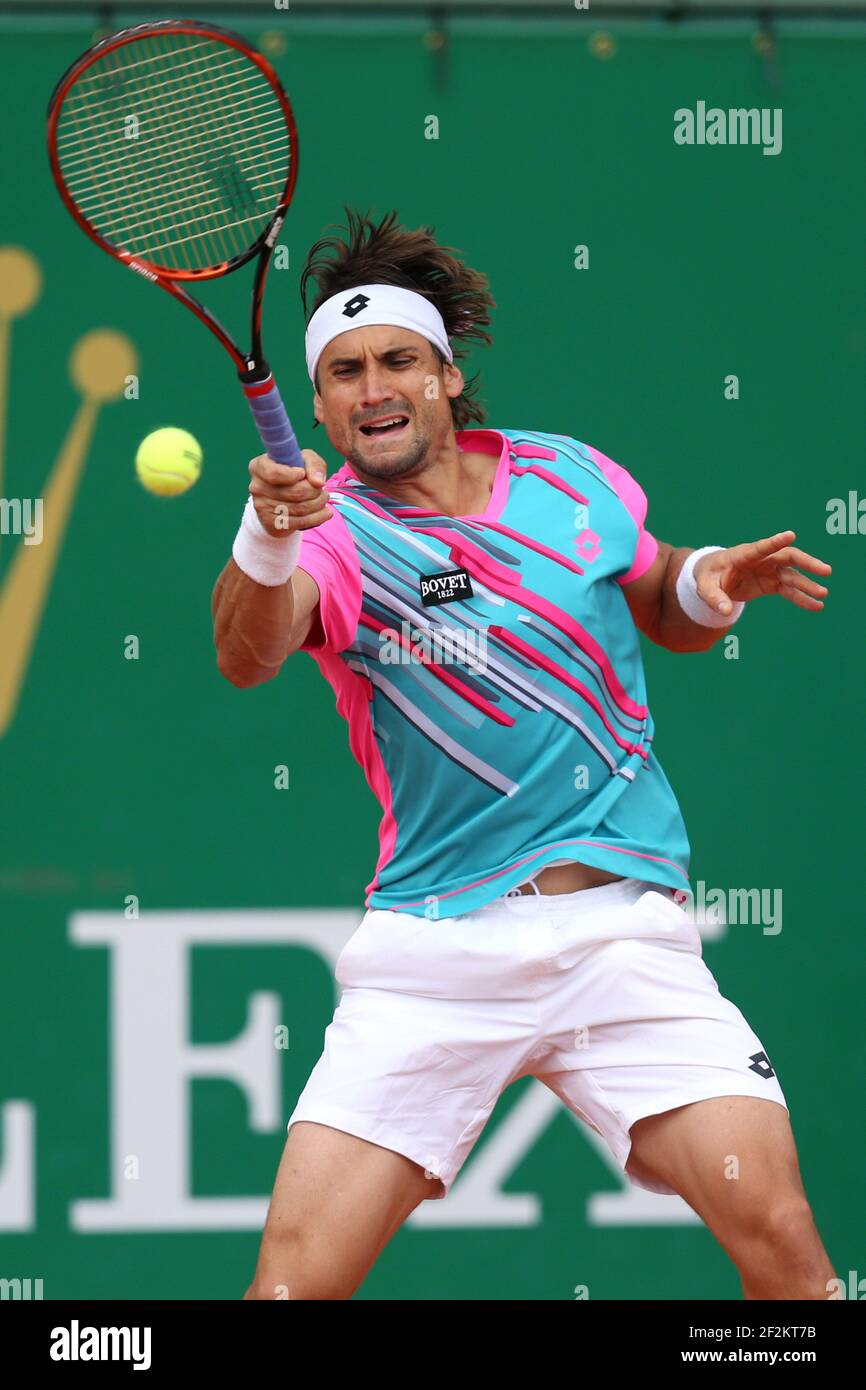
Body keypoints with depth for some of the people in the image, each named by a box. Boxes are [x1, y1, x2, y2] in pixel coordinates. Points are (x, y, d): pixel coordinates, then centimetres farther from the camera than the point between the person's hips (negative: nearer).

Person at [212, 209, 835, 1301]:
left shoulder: (575, 478, 8)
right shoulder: (335, 532, -3)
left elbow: (667, 615, 26)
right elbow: (248, 655, -25)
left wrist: (712, 585, 1)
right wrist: (264, 546, -47)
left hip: (622, 928, 2)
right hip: (433, 948, -1)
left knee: (779, 1239, -16)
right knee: (294, 1277, -10)